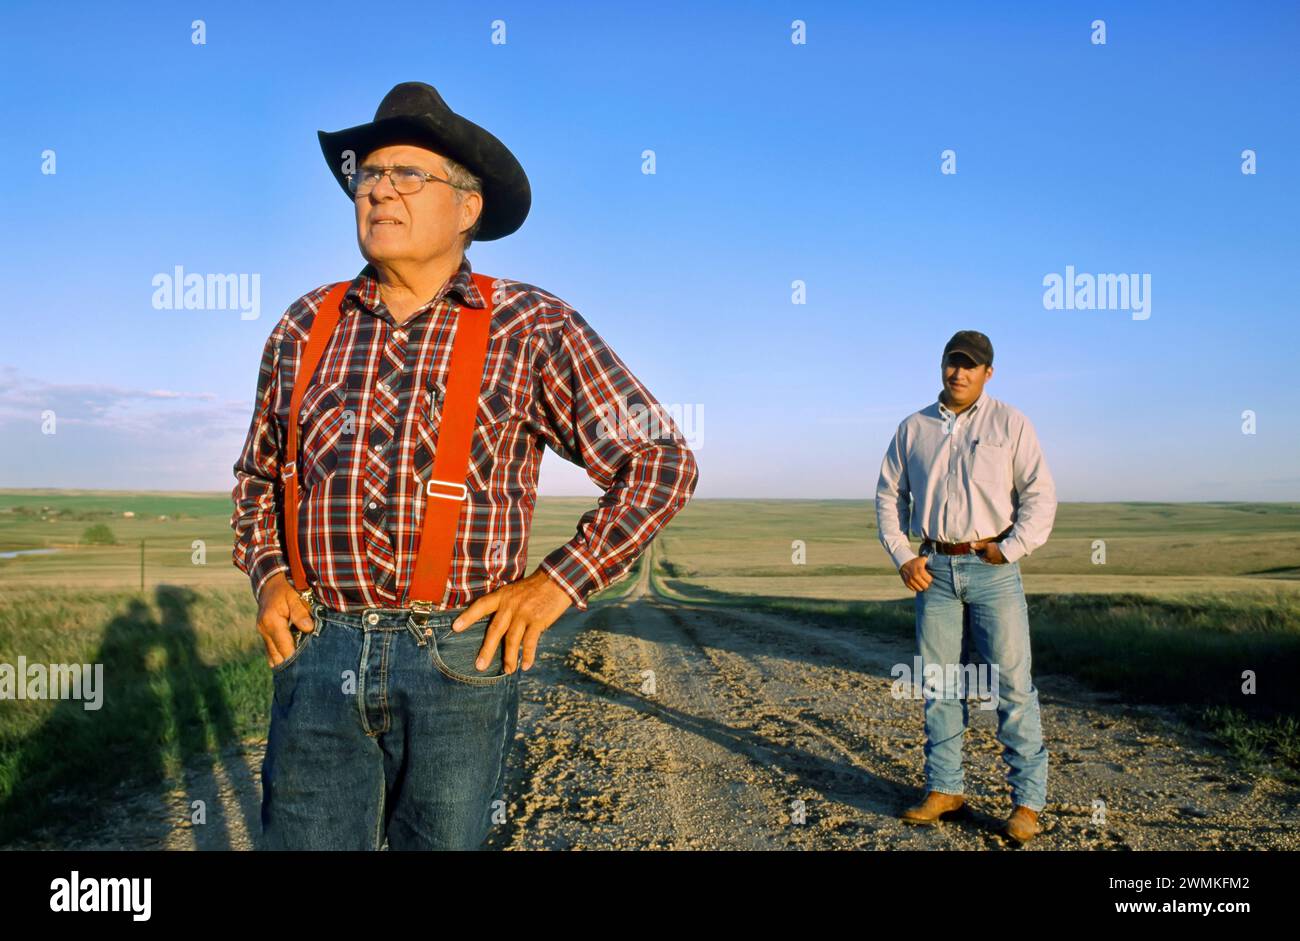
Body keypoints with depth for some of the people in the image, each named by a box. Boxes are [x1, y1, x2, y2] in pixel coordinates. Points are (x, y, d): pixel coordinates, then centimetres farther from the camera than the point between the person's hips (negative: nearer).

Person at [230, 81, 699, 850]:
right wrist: (268, 576, 6)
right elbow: (258, 475, 22)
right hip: (319, 652, 2)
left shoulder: (533, 328, -3)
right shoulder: (307, 325, 8)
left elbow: (662, 464, -4)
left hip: (460, 662, -2)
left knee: (442, 840, 13)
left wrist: (554, 586, -7)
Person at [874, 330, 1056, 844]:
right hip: (934, 568, 3)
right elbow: (889, 495, 13)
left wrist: (1009, 550, -12)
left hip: (992, 567, -3)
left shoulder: (1010, 423, 1)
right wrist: (902, 556, 3)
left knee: (1011, 682, -4)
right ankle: (944, 788, 19)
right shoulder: (913, 428, 9)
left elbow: (1040, 495, -2)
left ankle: (1027, 800, 4)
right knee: (938, 682, 8)